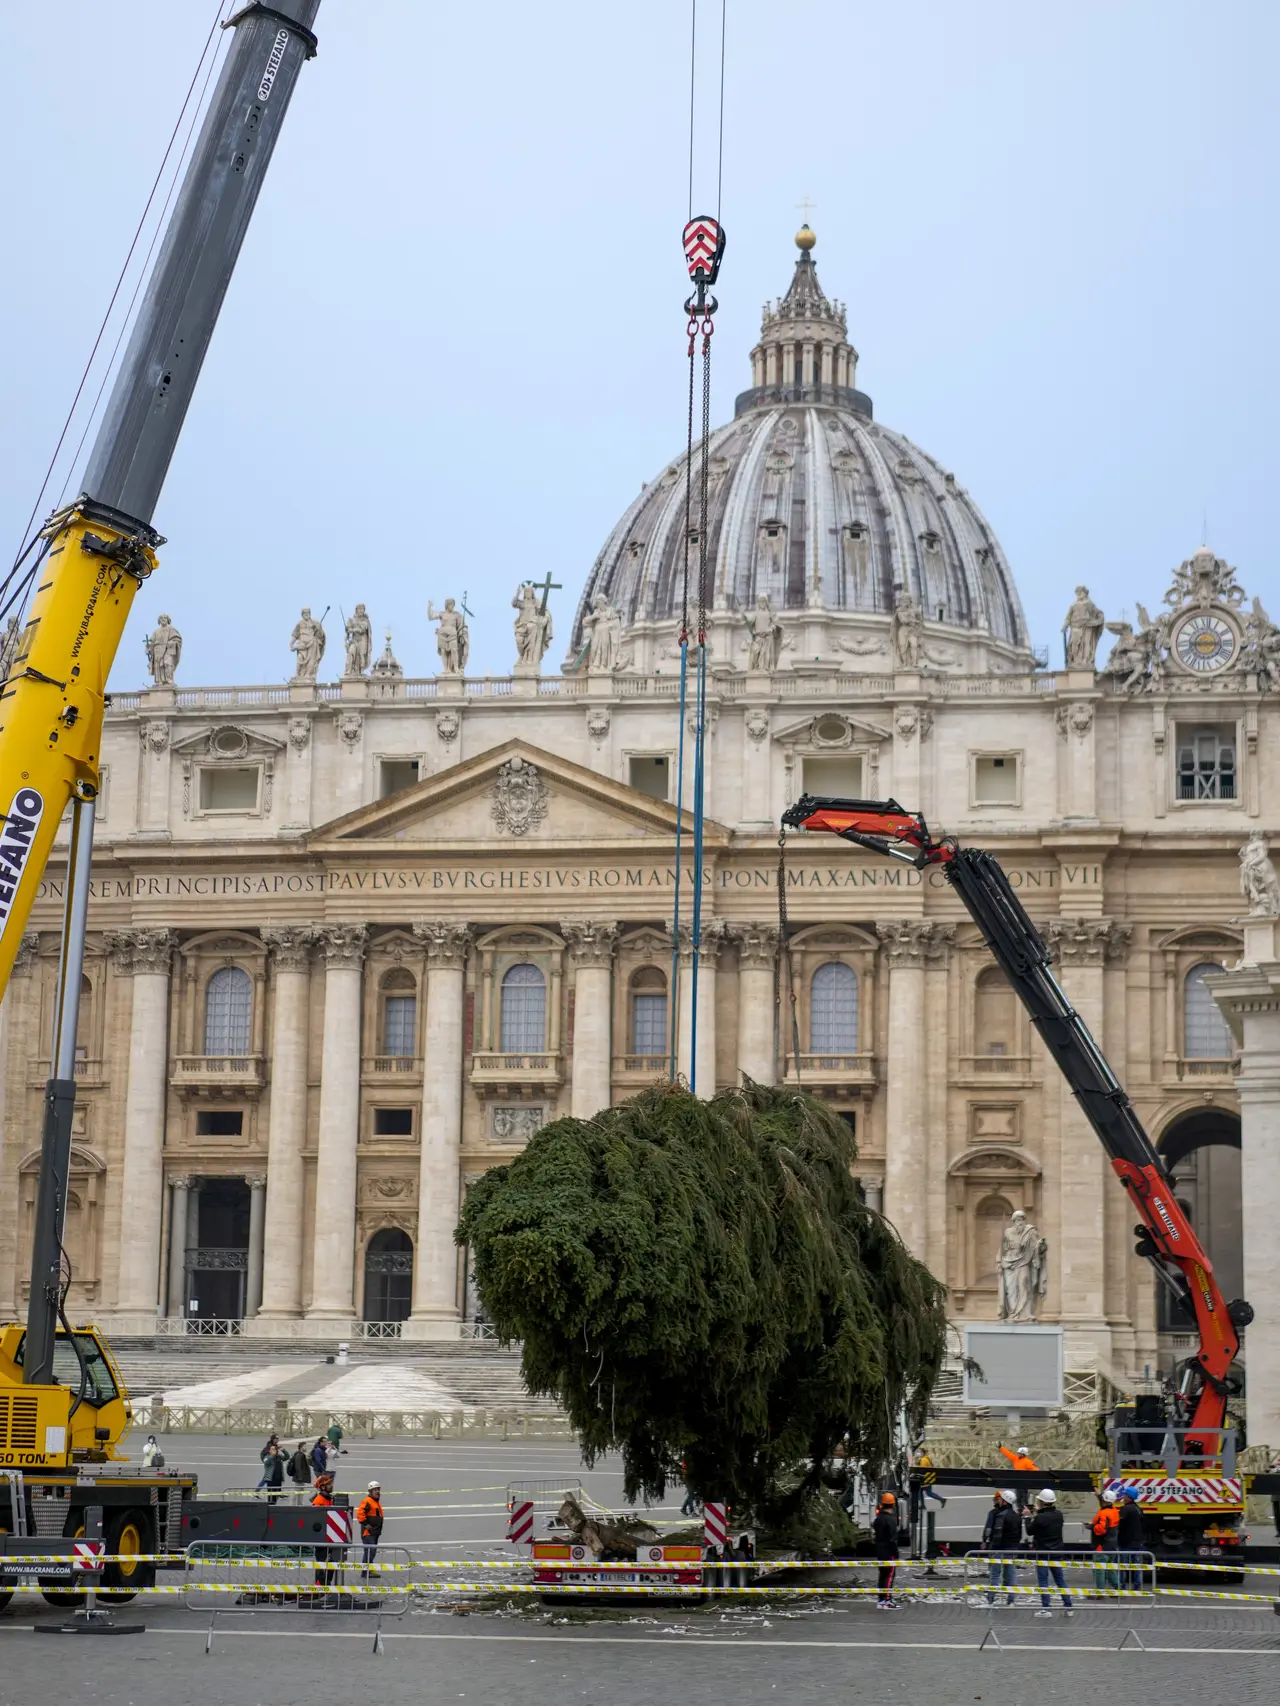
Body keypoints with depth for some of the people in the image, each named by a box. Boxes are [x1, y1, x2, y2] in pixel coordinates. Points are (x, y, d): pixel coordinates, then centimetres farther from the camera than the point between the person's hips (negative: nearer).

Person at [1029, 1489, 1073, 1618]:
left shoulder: (1040, 1518, -20)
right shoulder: (1059, 1515, 0)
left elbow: (1030, 1531, -7)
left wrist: (1031, 1518, 8)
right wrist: (1040, 1512, 13)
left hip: (1042, 1553, -6)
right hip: (1056, 1552, 6)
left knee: (1043, 1581, 1)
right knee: (1060, 1580, 13)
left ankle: (1045, 1609, -1)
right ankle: (1068, 1607, 13)